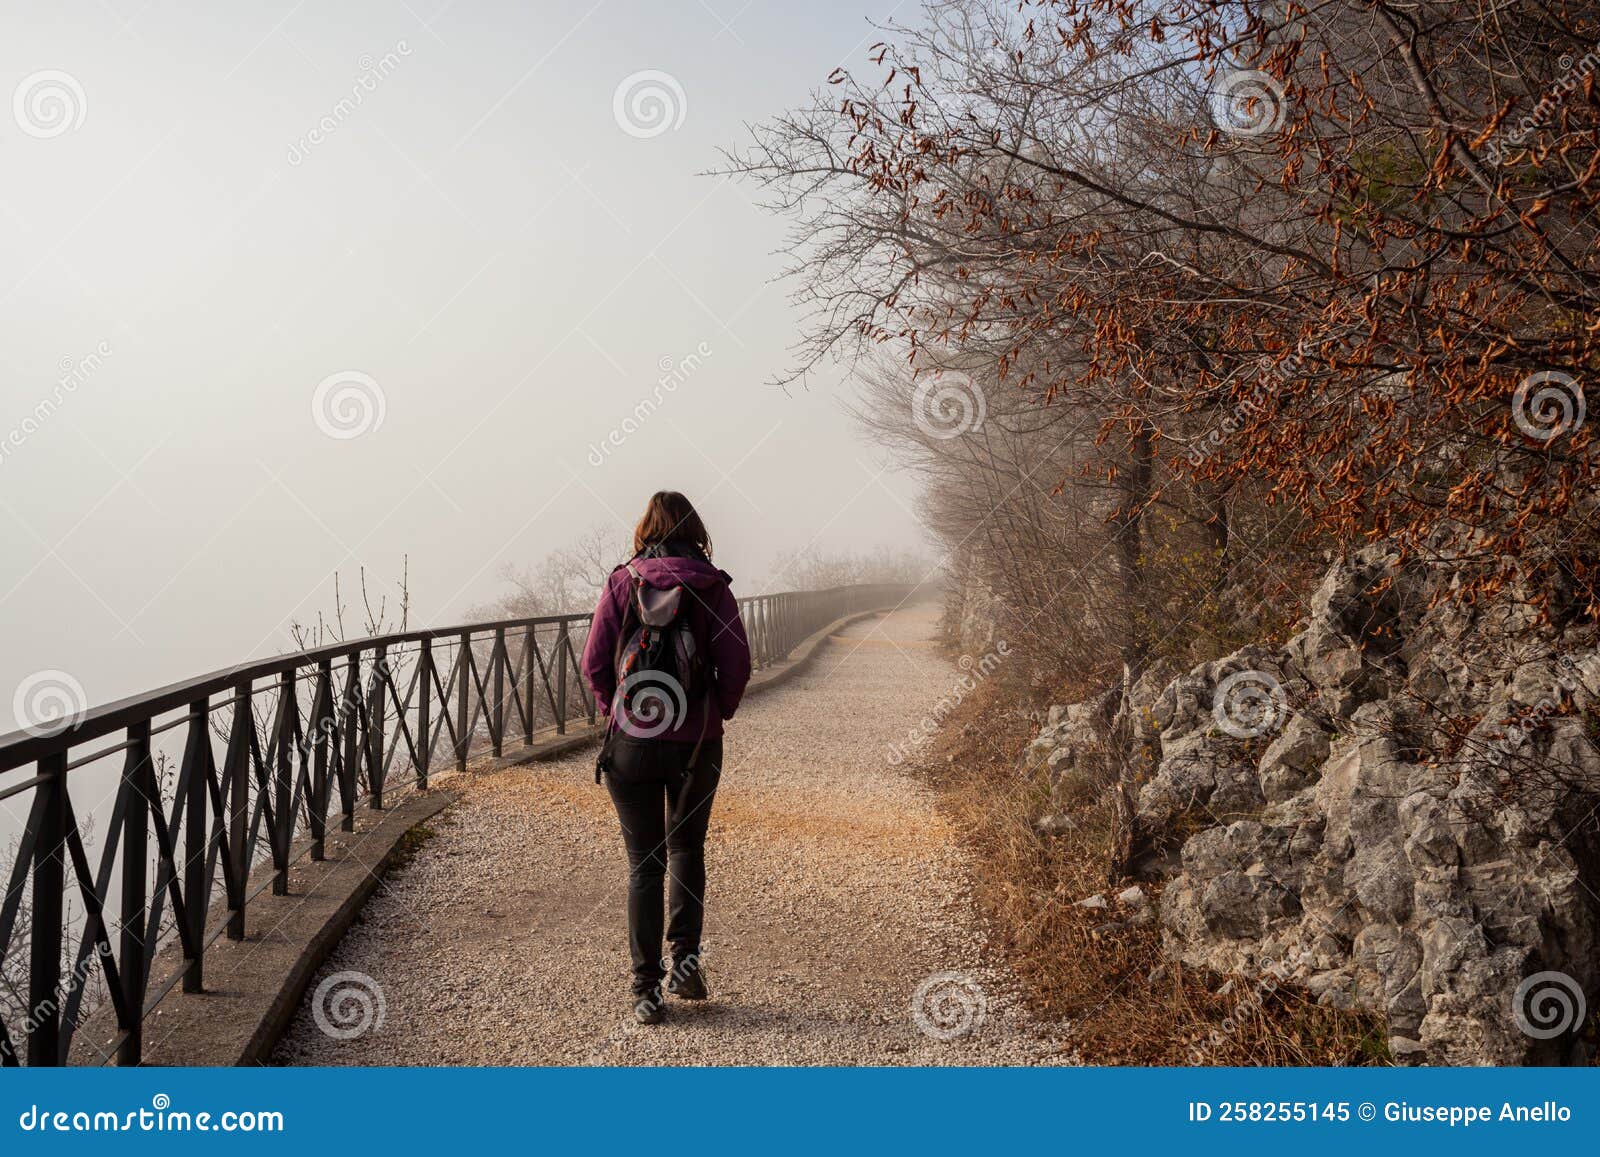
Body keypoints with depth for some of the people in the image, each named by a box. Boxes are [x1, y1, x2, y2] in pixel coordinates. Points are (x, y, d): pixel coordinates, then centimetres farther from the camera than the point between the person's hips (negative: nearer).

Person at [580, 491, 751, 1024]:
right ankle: (686, 956, 8)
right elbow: (736, 663, -7)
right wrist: (718, 714, 10)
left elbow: (595, 664, -4)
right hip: (698, 742, 1)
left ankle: (646, 989, 8)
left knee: (643, 860, 9)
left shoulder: (621, 583, -3)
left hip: (632, 741, 0)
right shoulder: (712, 585, -3)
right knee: (686, 847, 21)